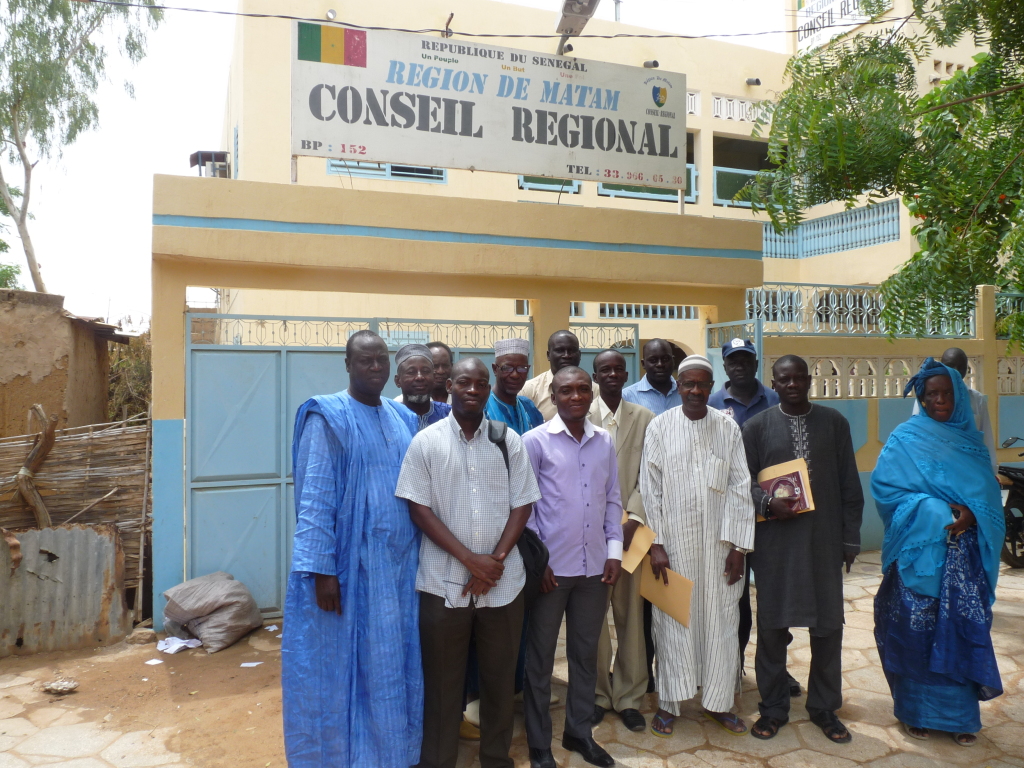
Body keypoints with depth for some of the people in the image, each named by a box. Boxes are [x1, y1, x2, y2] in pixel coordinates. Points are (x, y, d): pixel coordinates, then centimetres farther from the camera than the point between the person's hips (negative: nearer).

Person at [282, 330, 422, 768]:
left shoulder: (404, 419, 10)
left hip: (398, 563, 6)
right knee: (343, 663, 6)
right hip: (348, 562, -5)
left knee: (393, 665, 14)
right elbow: (314, 497, -13)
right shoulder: (328, 417, -9)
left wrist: (417, 555, 9)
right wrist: (322, 569, -18)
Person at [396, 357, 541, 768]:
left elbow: (522, 505, 2)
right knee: (442, 680, 10)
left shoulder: (510, 441, 2)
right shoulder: (426, 441, -3)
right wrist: (469, 559, -14)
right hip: (443, 582, -1)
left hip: (503, 581, 2)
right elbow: (419, 508, -7)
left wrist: (496, 559, -10)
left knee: (499, 676, 14)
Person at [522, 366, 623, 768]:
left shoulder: (605, 441, 5)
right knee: (541, 656, 9)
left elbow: (612, 500, 10)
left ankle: (579, 731, 33)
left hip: (595, 566, 4)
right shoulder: (535, 441, -7)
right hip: (551, 566, -4)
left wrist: (614, 550, 4)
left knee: (586, 652, 15)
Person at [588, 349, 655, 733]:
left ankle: (629, 697, 20)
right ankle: (598, 694, 20)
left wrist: (632, 521, -10)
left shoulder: (645, 418, 5)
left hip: (631, 529, 1)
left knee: (631, 614, 7)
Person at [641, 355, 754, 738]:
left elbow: (740, 487, 1)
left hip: (718, 543, 2)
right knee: (673, 620, 6)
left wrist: (739, 545, -3)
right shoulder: (660, 426, -2)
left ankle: (717, 701, 27)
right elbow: (650, 488, -3)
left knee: (720, 620, 9)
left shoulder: (728, 427, 2)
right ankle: (668, 703, 21)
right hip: (674, 541, -1)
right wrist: (655, 543, -8)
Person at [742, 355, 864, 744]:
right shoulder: (756, 427, 2)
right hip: (775, 540, -1)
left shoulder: (834, 422, 6)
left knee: (828, 624, 8)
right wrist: (767, 503, -17)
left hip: (824, 539, 1)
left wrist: (851, 537, 5)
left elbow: (850, 485, 8)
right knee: (772, 624, 7)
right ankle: (773, 707, 23)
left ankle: (824, 707, 27)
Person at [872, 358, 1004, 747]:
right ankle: (916, 711, 18)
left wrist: (971, 514, -14)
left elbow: (989, 493, 6)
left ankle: (960, 713, 19)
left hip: (964, 554, 3)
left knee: (963, 629, 3)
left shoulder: (971, 441, 10)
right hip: (919, 551, -3)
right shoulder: (906, 438, -3)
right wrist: (936, 512, -19)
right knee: (916, 630, 2)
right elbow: (885, 486, -11)